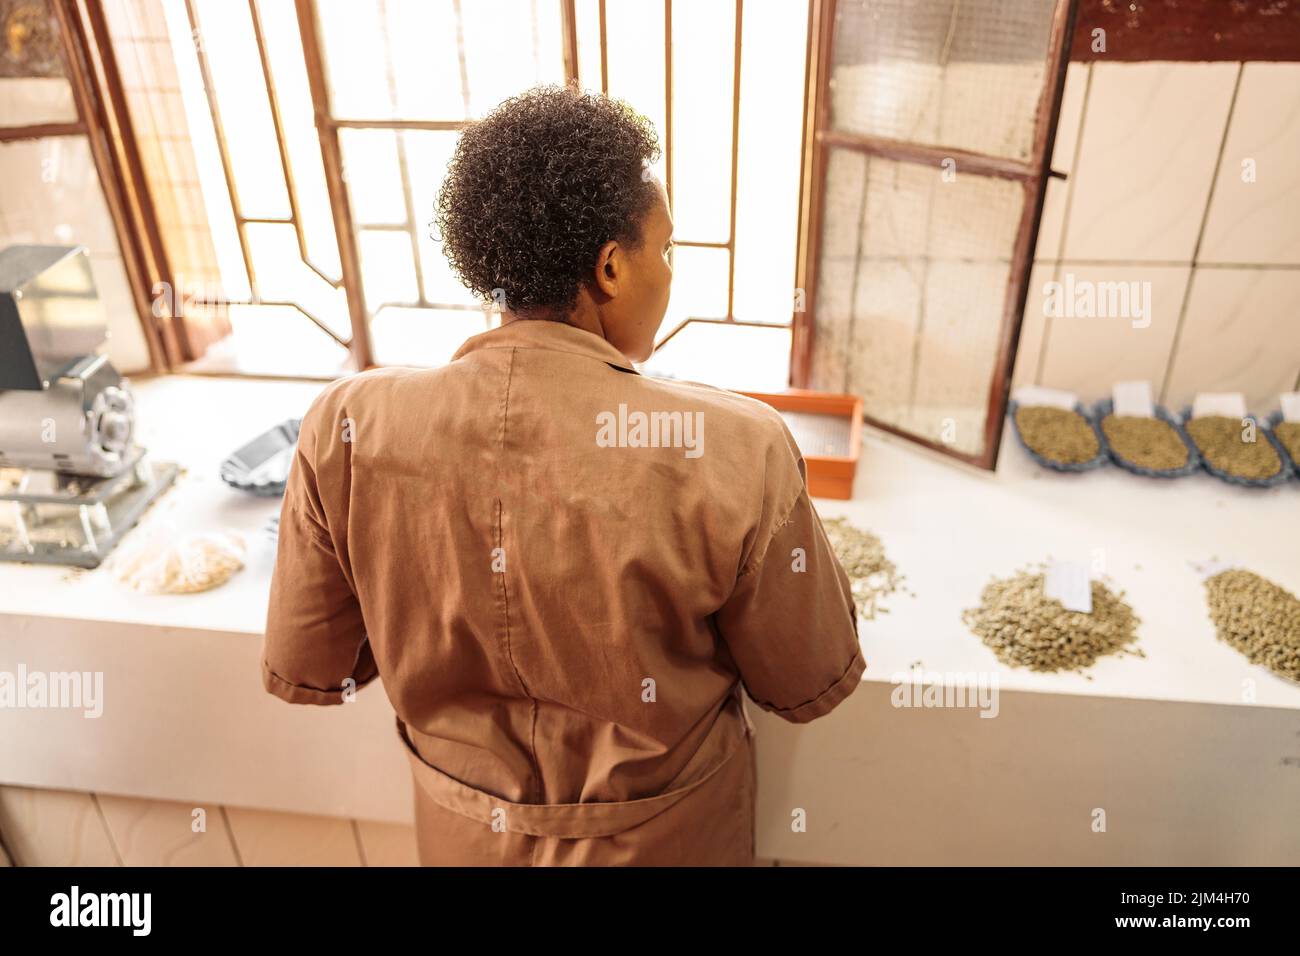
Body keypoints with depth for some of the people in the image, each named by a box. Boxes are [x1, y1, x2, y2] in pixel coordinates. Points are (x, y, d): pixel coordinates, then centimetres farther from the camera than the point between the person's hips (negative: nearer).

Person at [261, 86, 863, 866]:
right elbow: (812, 686, -15)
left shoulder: (347, 430, -23)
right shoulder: (732, 452, -32)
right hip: (661, 835, -1)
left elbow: (303, 672, -9)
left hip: (462, 830, 2)